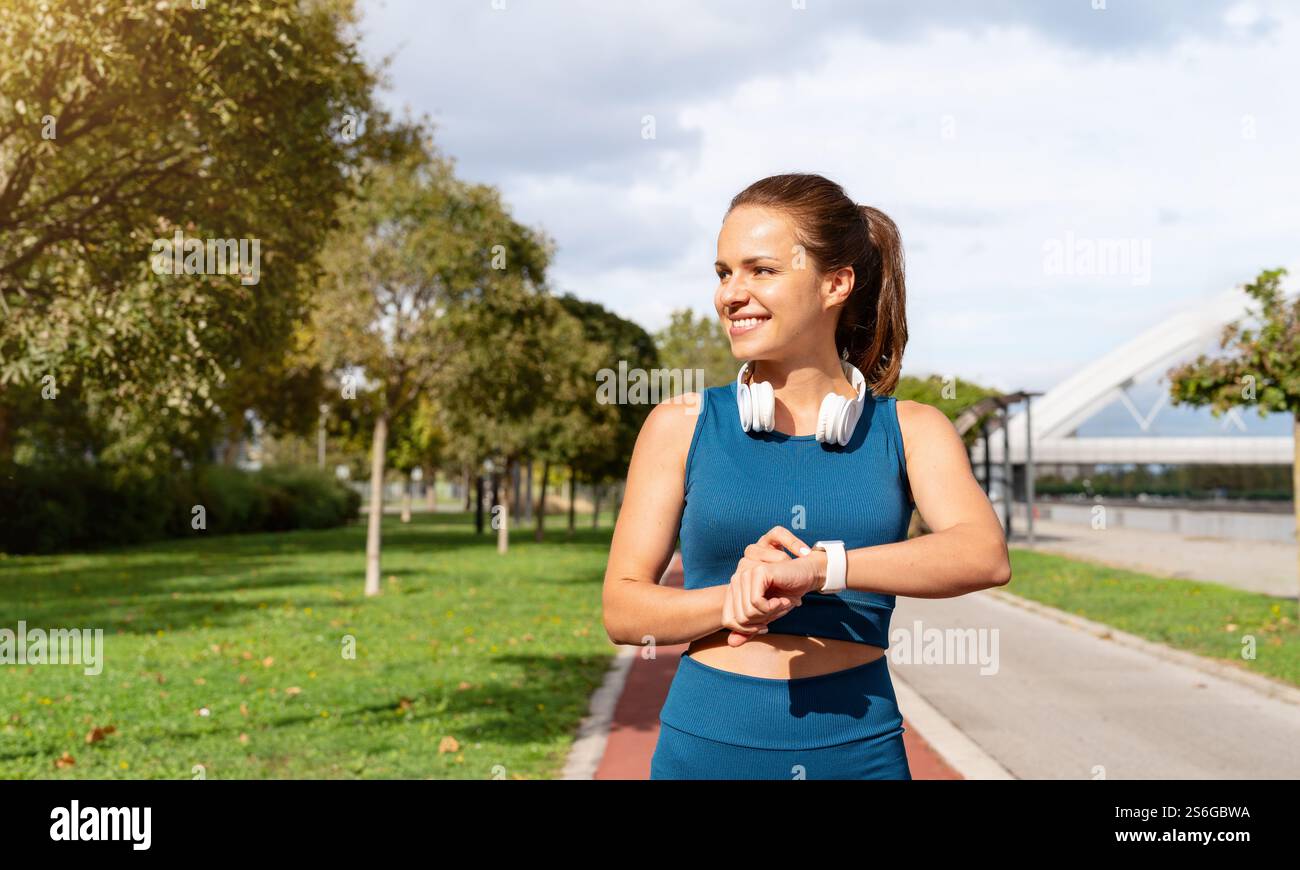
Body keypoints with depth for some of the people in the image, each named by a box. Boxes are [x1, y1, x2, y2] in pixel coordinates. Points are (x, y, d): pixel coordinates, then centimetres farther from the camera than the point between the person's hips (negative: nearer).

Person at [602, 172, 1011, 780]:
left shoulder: (911, 432, 2)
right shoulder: (682, 426, 2)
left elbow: (986, 557, -14)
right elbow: (622, 608, 1)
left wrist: (817, 567, -26)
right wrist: (735, 601, -17)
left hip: (857, 750, 0)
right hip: (706, 747, 0)